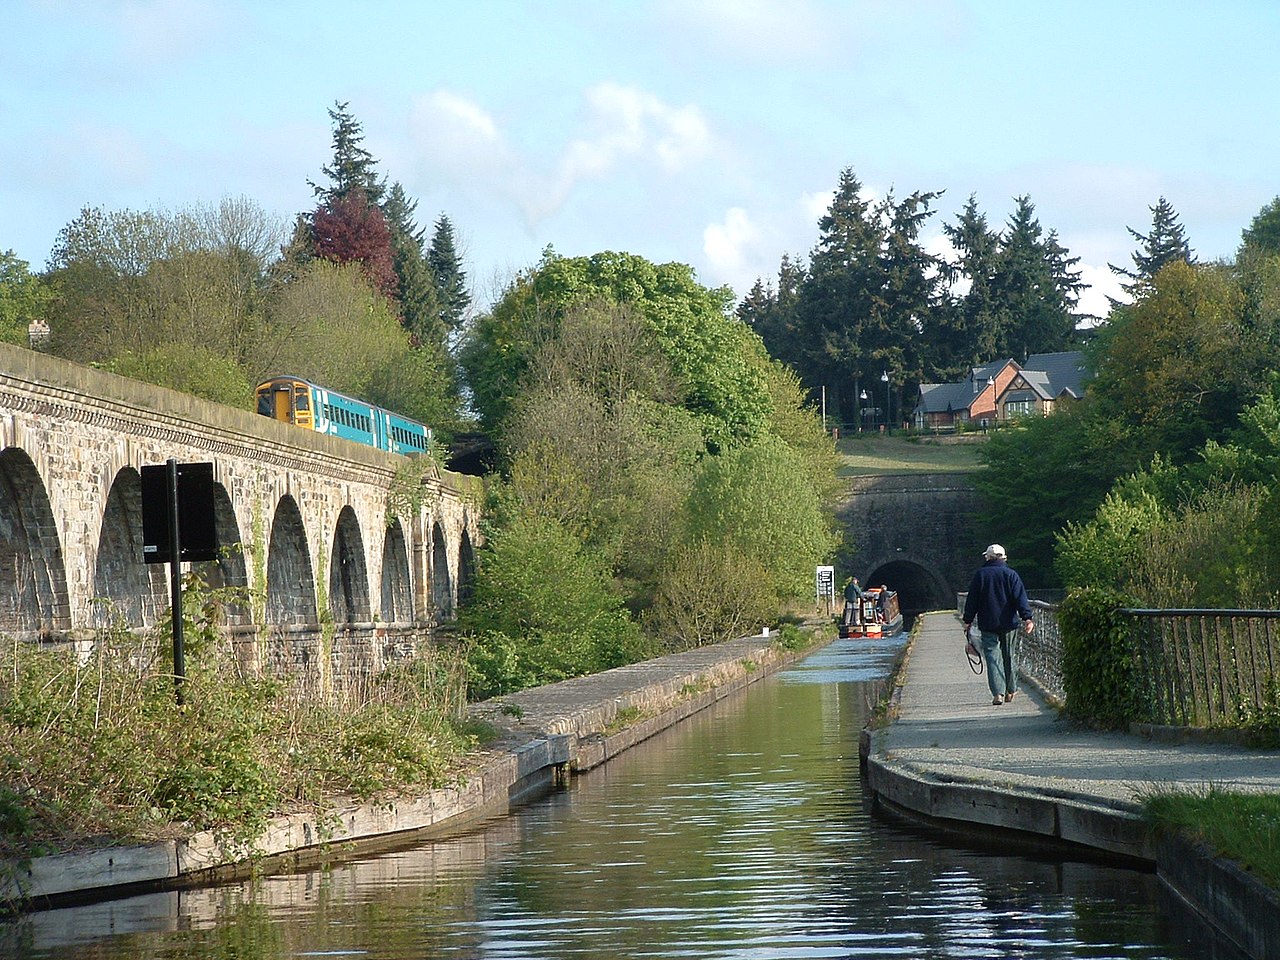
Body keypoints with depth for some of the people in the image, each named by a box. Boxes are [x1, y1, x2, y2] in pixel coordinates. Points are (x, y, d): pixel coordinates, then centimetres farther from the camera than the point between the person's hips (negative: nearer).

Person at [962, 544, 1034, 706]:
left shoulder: (980, 574, 1)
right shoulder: (1011, 574, 0)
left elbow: (972, 600, 2)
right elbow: (1020, 597, -8)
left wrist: (968, 621, 8)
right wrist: (1027, 618, -12)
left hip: (988, 624, -1)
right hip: (1009, 623, 1)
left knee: (992, 657, -3)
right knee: (1010, 656, 14)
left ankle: (998, 693, -15)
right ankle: (1010, 691, 20)